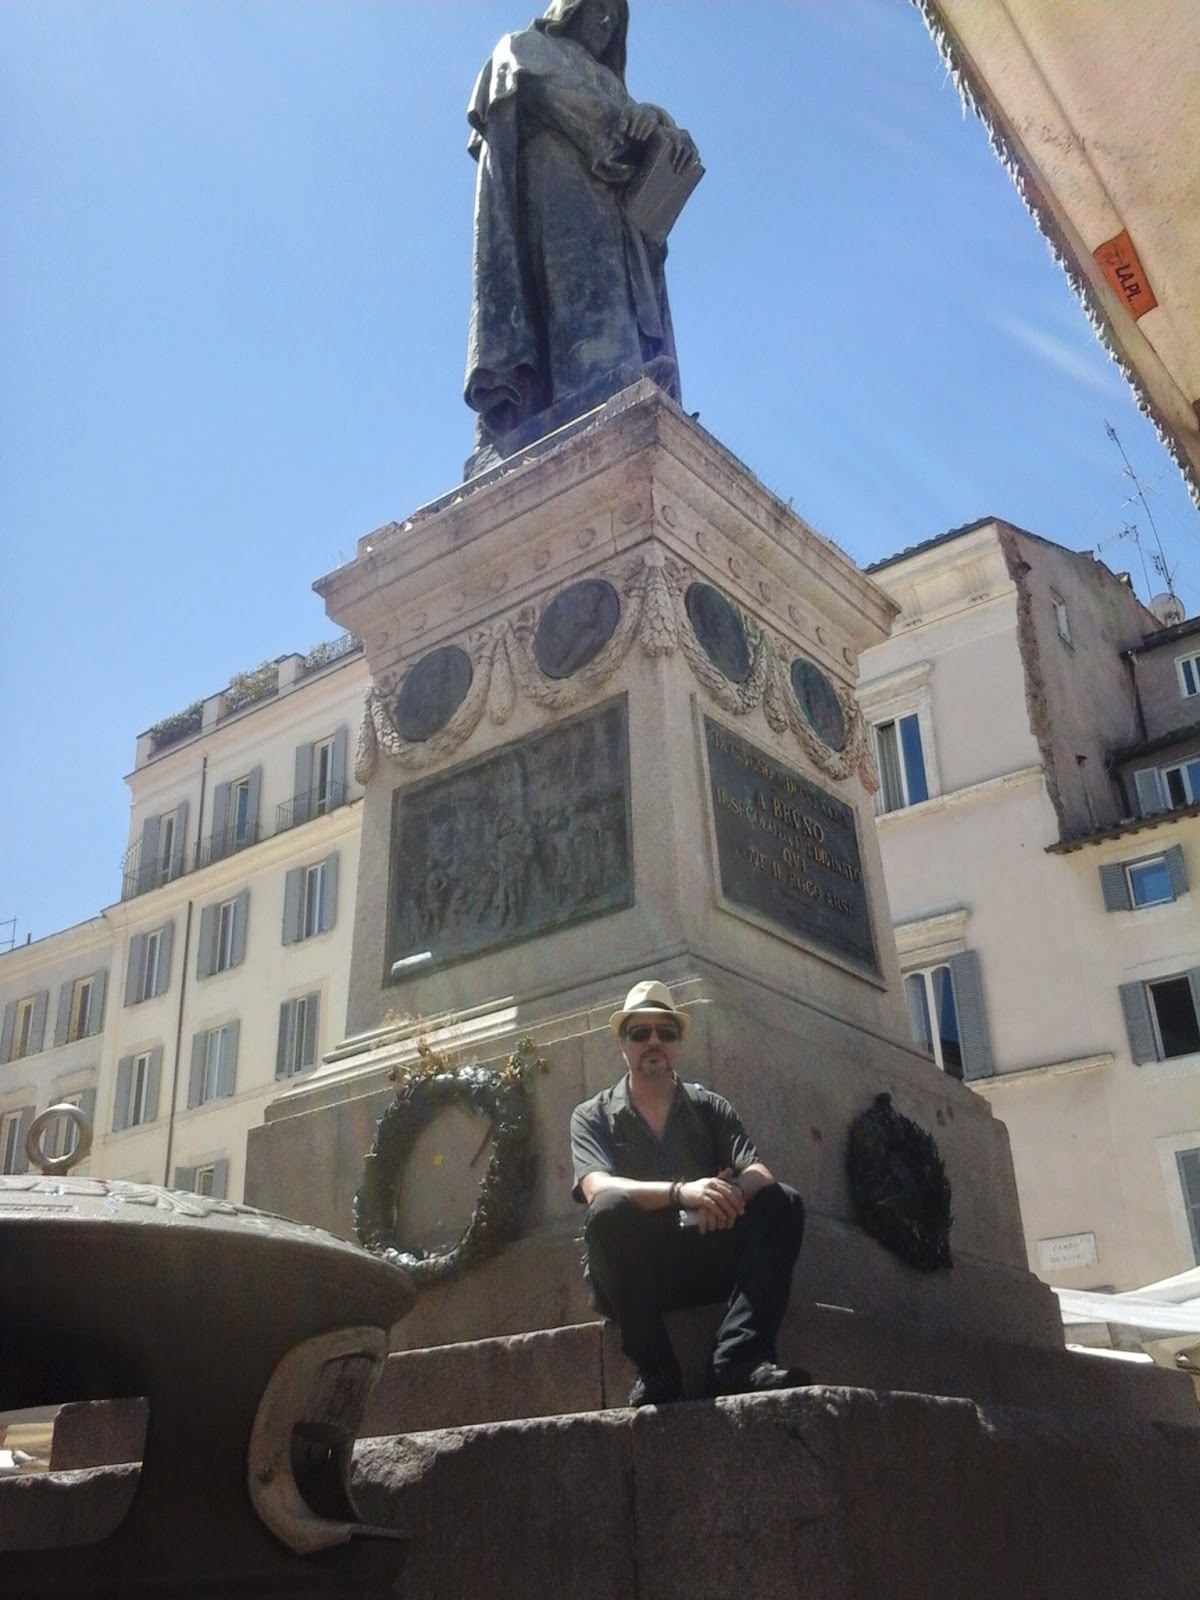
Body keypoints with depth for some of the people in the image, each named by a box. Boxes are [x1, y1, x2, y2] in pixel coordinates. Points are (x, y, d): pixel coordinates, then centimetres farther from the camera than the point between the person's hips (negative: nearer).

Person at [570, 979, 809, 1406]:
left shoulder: (709, 1107, 12)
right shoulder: (592, 1116, 5)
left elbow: (759, 1174, -3)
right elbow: (596, 1188, -15)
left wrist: (728, 1194, -28)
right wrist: (679, 1192, -33)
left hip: (707, 1263, 3)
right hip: (634, 1277, -2)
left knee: (783, 1203, -19)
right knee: (611, 1209, -32)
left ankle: (739, 1358, -31)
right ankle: (655, 1370, -27)